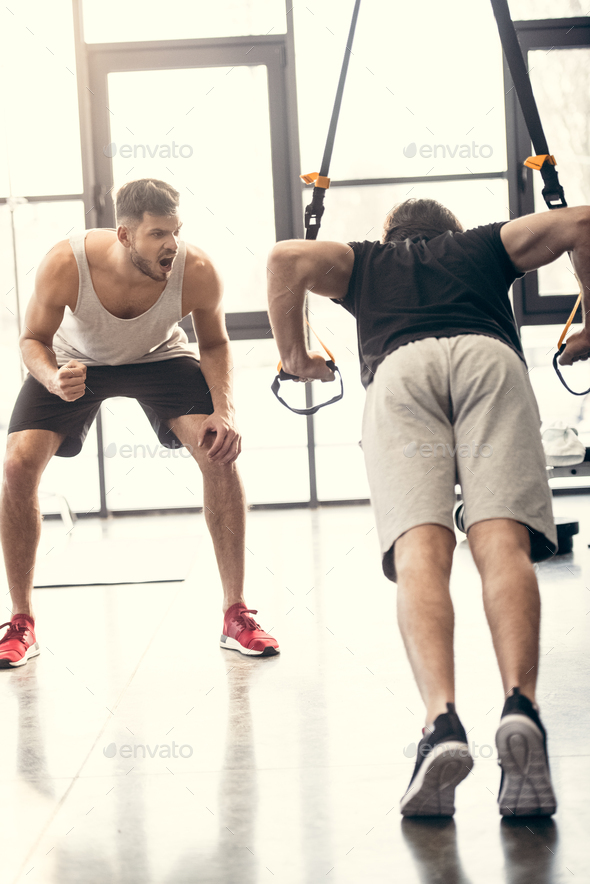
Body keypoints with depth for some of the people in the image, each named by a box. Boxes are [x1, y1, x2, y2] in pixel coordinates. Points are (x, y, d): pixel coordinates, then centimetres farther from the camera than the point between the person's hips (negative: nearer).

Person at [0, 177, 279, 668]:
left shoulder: (198, 272, -32)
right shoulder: (65, 264, -35)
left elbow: (215, 344, -11)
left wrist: (224, 411, -27)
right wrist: (54, 379, -40)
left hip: (159, 357, 0)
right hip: (75, 359, 0)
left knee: (221, 454, -20)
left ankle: (236, 616, -7)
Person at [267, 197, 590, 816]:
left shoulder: (364, 261, 38)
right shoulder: (484, 246, 40)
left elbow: (287, 258, 19)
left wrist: (294, 355, 28)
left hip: (400, 368, 0)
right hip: (488, 355, 0)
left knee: (419, 552, -18)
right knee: (502, 543, -17)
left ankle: (441, 720, -40)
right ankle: (520, 705, -41)